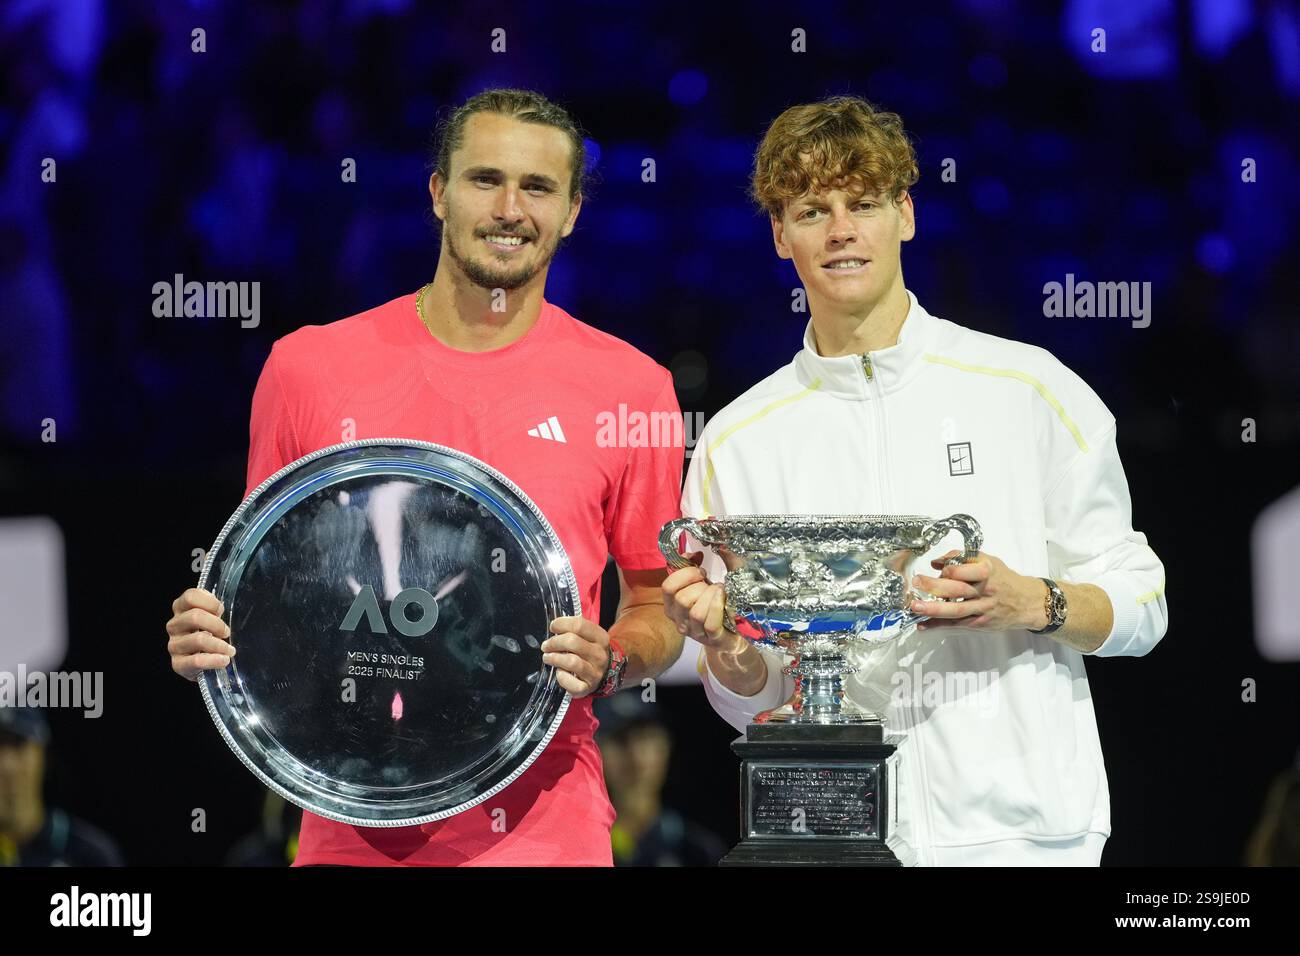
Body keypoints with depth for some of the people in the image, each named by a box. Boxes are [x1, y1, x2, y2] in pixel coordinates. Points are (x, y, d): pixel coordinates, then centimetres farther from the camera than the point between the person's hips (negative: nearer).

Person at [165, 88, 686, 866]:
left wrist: (607, 663, -11)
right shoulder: (308, 367, 3)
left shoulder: (631, 387, 1)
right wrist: (206, 636, -7)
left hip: (545, 830, 0)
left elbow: (658, 610, 9)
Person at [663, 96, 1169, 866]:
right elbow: (754, 702, 9)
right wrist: (725, 649, -12)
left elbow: (1140, 607, 5)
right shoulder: (738, 443, 8)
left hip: (1020, 828, -2)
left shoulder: (1028, 389, 3)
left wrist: (1030, 603, -13)